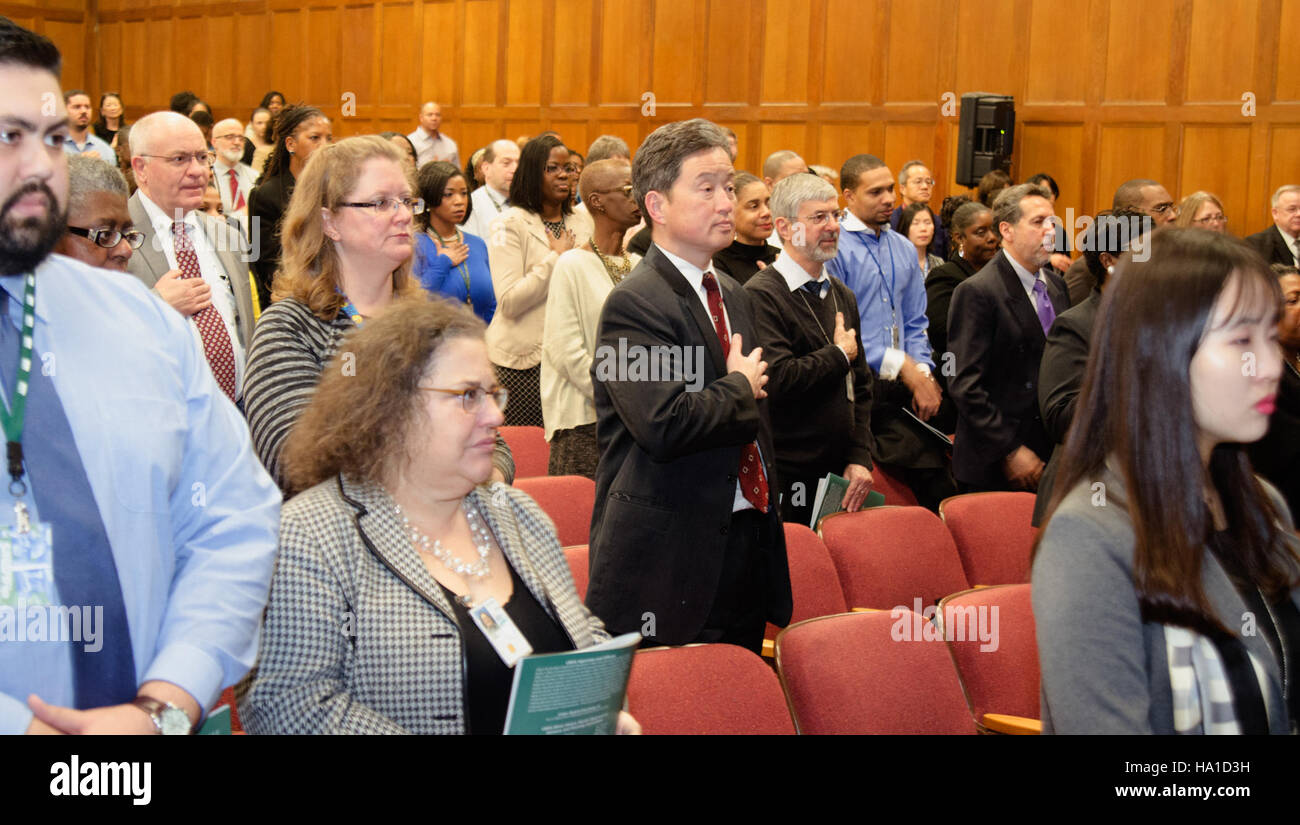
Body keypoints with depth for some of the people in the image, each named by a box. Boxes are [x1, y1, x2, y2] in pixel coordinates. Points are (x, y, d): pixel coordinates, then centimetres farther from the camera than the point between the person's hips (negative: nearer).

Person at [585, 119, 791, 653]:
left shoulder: (734, 295, 16)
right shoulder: (635, 304, -13)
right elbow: (665, 425, -27)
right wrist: (739, 388, -10)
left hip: (746, 544, 8)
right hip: (671, 560, -8)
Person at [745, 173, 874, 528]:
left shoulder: (842, 296, 15)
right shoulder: (761, 295, -12)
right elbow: (777, 380, -24)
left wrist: (859, 458, 5)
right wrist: (839, 354, -8)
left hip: (839, 478, 7)